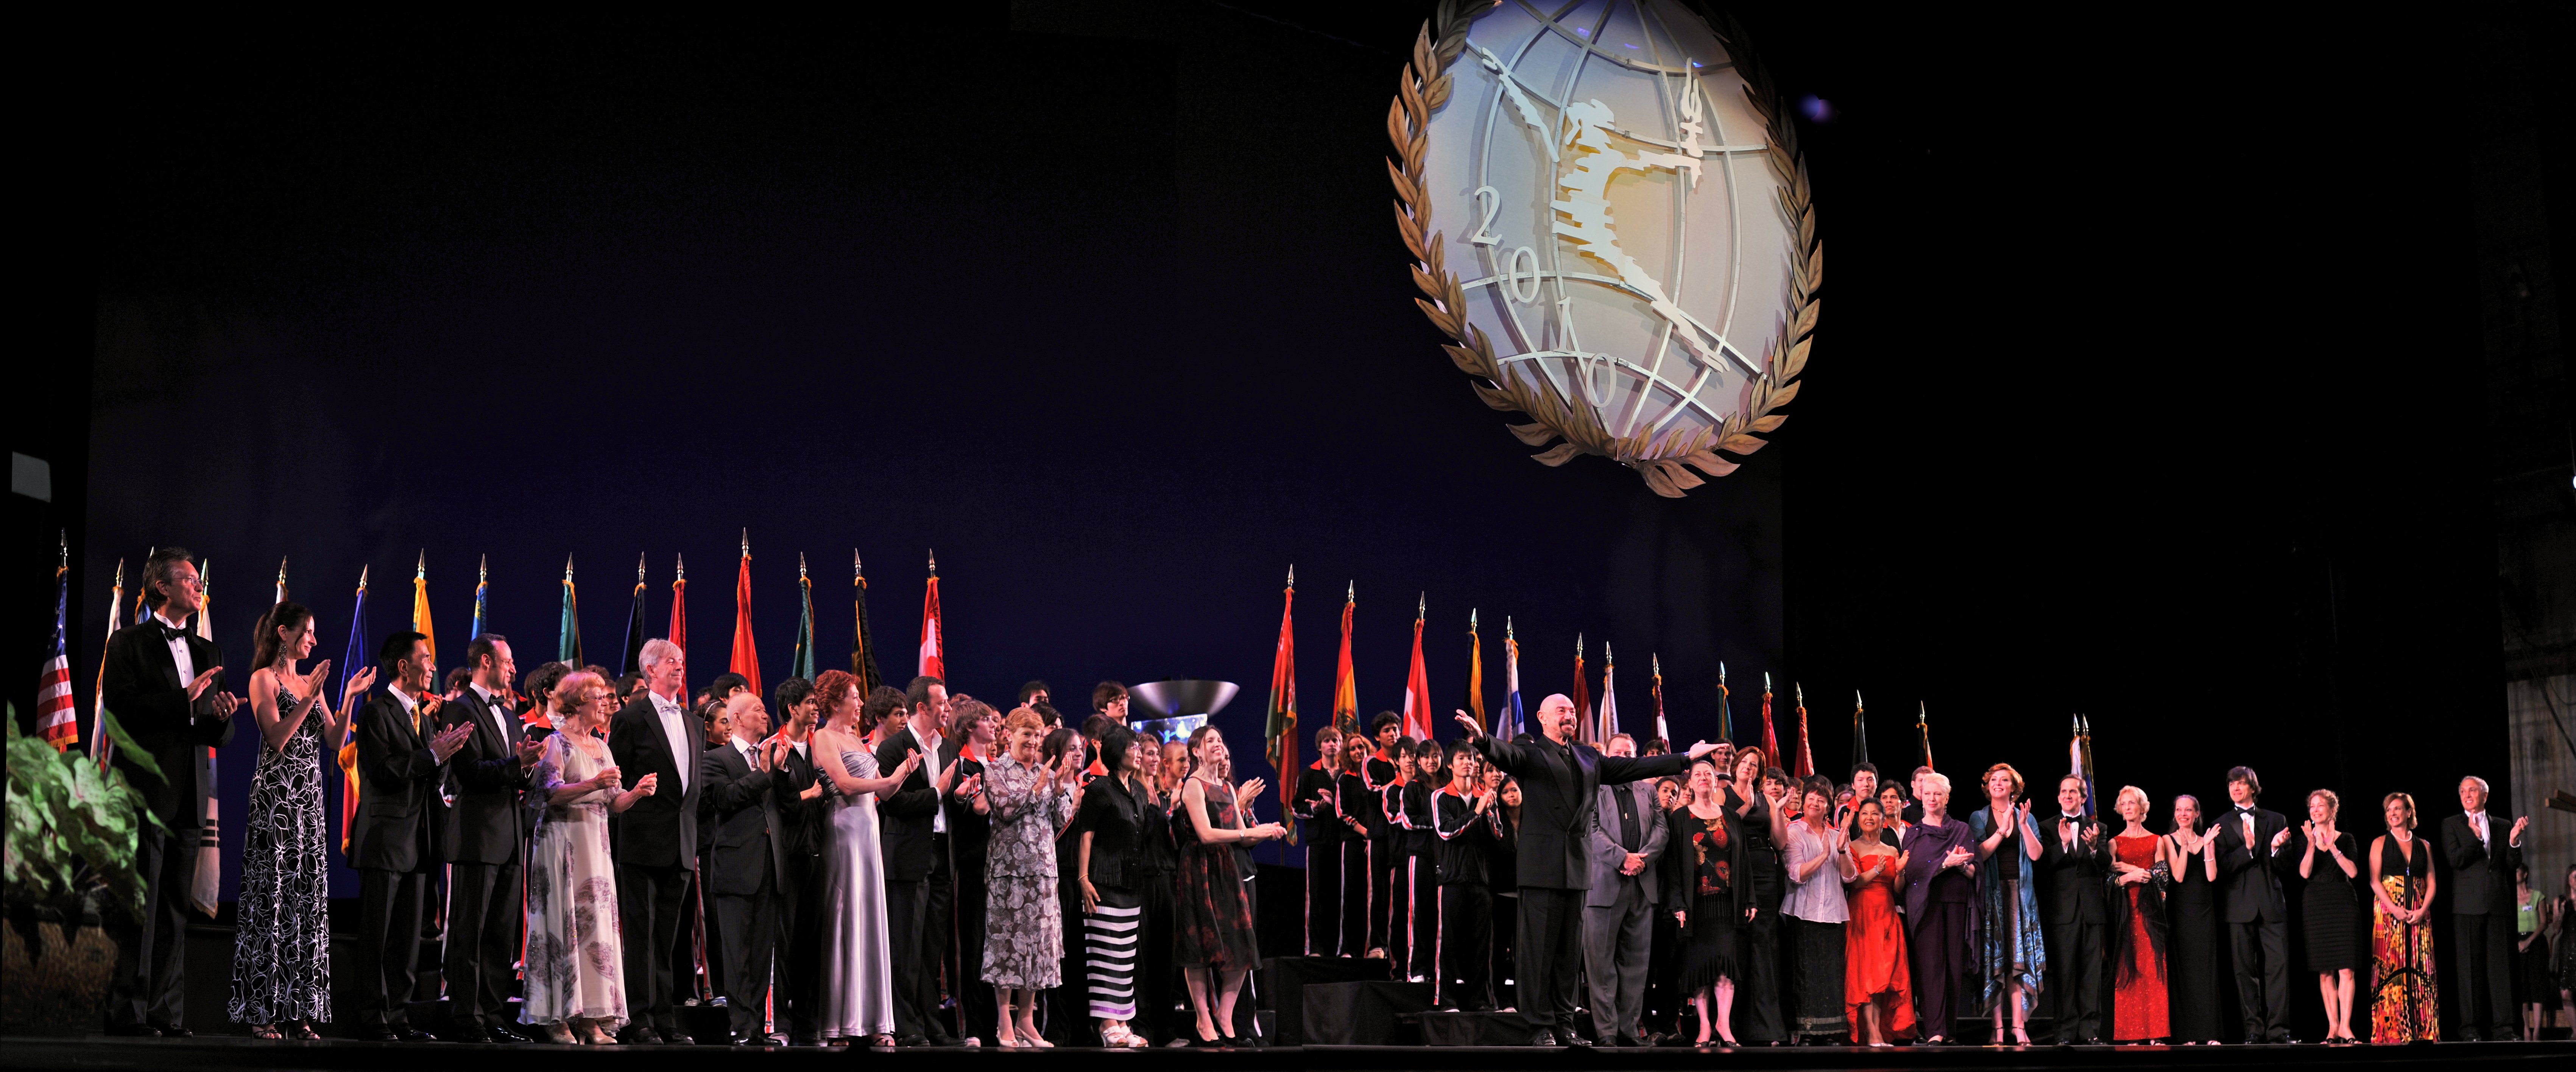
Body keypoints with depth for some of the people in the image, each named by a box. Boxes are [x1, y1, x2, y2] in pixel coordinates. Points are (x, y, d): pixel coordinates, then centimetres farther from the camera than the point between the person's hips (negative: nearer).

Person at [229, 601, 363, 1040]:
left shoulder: (311, 681, 16)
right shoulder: (264, 679, -4)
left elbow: (335, 739, 12)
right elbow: (277, 738, -14)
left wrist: (349, 697, 2)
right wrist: (312, 696, -17)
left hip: (310, 800, 7)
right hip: (276, 798, -7)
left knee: (307, 898, 4)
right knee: (270, 898, -6)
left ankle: (298, 1009, 6)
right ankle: (261, 1010, -3)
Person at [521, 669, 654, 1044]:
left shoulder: (601, 747, 16)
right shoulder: (557, 743, -4)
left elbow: (612, 804, 14)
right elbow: (551, 794, -17)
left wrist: (637, 792, -5)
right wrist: (592, 785, -28)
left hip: (596, 845, 7)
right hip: (563, 841, -7)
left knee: (598, 923, 1)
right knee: (564, 921, -7)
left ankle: (591, 1018, 2)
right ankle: (557, 1017, -4)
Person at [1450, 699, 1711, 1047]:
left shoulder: (1589, 757, 20)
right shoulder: (1530, 751, 1)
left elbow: (1634, 767, 24)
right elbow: (1506, 754, -19)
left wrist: (1687, 759, 25)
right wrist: (1482, 739, -43)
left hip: (1578, 866, 6)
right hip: (1543, 865, -6)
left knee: (1570, 950, 9)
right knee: (1539, 948, -4)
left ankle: (1565, 1024, 16)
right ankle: (1540, 1027, -1)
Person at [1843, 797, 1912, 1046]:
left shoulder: (1892, 852, 17)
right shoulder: (1853, 848, 3)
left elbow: (1898, 890, 11)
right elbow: (1854, 882, -9)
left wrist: (1900, 872, -7)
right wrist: (1877, 871, -23)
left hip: (1888, 915, 5)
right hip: (1862, 914, -4)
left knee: (1886, 974, -2)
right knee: (1865, 972, -12)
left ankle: (1881, 1031, -3)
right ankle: (1873, 1035, -16)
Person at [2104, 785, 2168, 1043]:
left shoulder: (2156, 841, 12)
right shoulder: (2115, 843, 11)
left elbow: (2163, 875, 1)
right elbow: (2110, 879, 3)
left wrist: (2130, 869, -5)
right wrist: (2131, 877, -16)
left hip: (2150, 908, 0)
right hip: (2124, 909, 0)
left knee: (2152, 965, -8)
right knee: (2127, 967, -7)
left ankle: (2155, 1032, -9)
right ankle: (2130, 1033, -8)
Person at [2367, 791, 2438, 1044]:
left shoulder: (2423, 846, 14)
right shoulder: (2380, 843, 7)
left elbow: (2431, 882, 9)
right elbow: (2375, 881, -2)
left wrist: (2423, 910, -8)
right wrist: (2394, 908, -14)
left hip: (2419, 914, 2)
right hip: (2388, 910, -2)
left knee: (2420, 968, -3)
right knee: (2390, 968, -8)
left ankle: (2422, 1030, -3)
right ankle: (2391, 1030, -11)